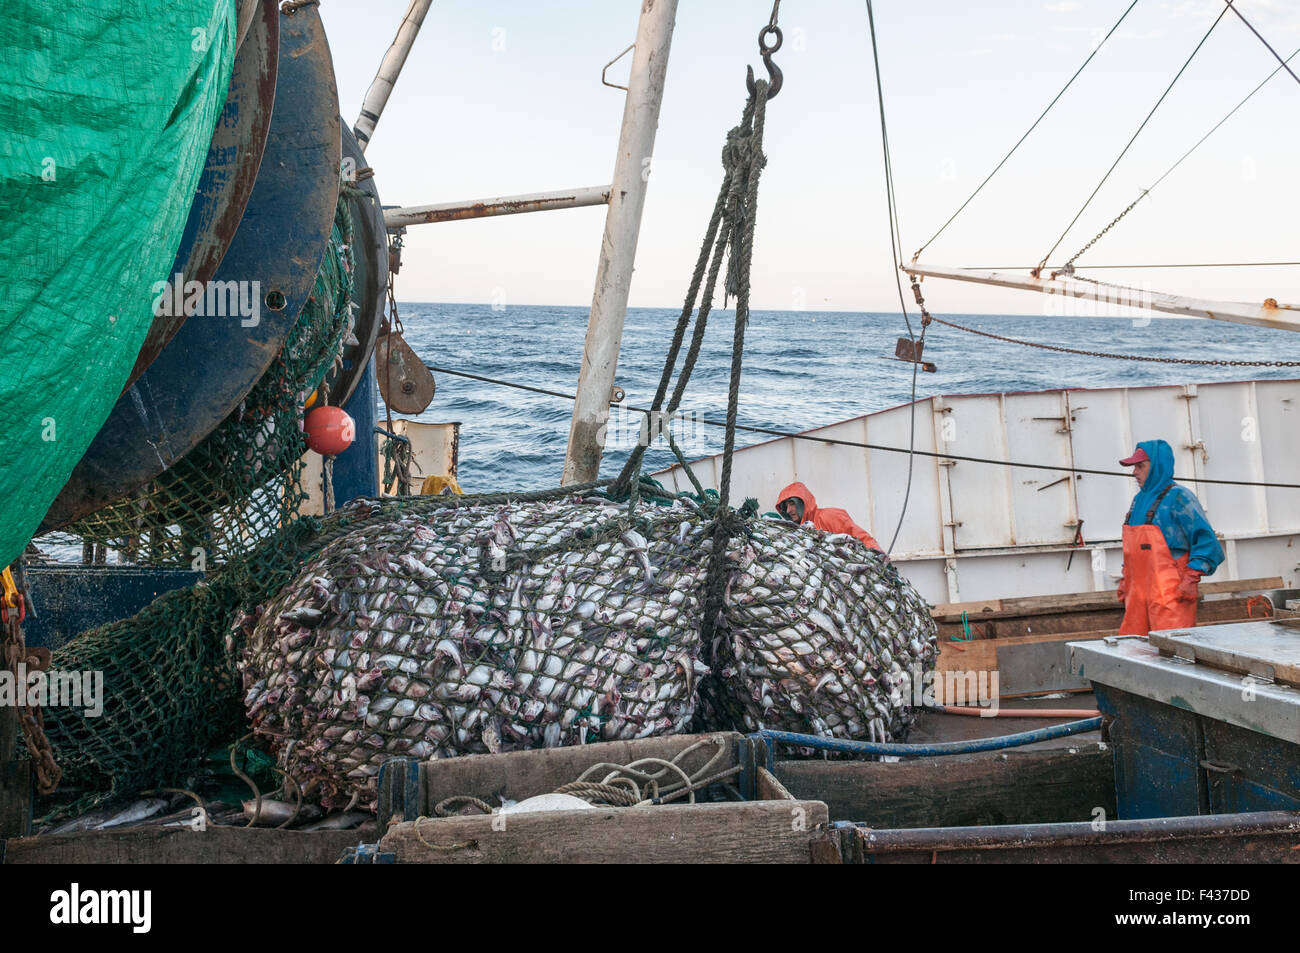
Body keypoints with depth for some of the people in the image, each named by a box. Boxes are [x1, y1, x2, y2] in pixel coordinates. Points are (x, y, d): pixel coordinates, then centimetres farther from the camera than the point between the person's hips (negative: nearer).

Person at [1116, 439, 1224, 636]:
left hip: (1170, 595, -8)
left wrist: (1191, 577, -17)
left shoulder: (1178, 497, -7)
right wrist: (1125, 580, 21)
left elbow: (1206, 540, -10)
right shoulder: (1140, 499, 18)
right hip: (1139, 594, 8)